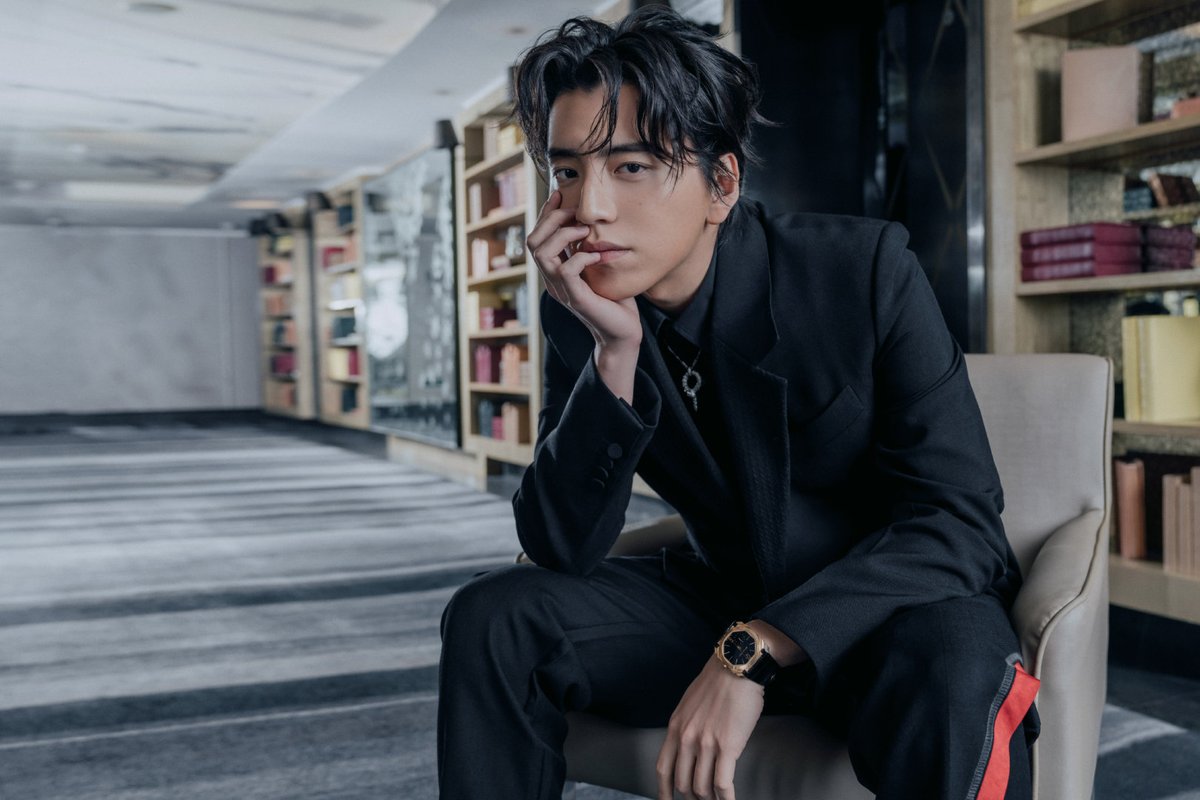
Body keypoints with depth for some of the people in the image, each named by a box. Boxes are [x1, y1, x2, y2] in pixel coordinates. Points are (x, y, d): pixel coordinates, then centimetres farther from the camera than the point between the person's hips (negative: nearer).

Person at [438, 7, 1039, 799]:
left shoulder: (866, 269, -18)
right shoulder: (583, 313, -6)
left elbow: (959, 520, -20)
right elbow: (562, 550, -12)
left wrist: (752, 651, -30)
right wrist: (615, 349, -26)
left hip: (901, 601, -3)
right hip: (727, 597, 4)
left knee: (949, 673, -38)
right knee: (493, 617, -14)